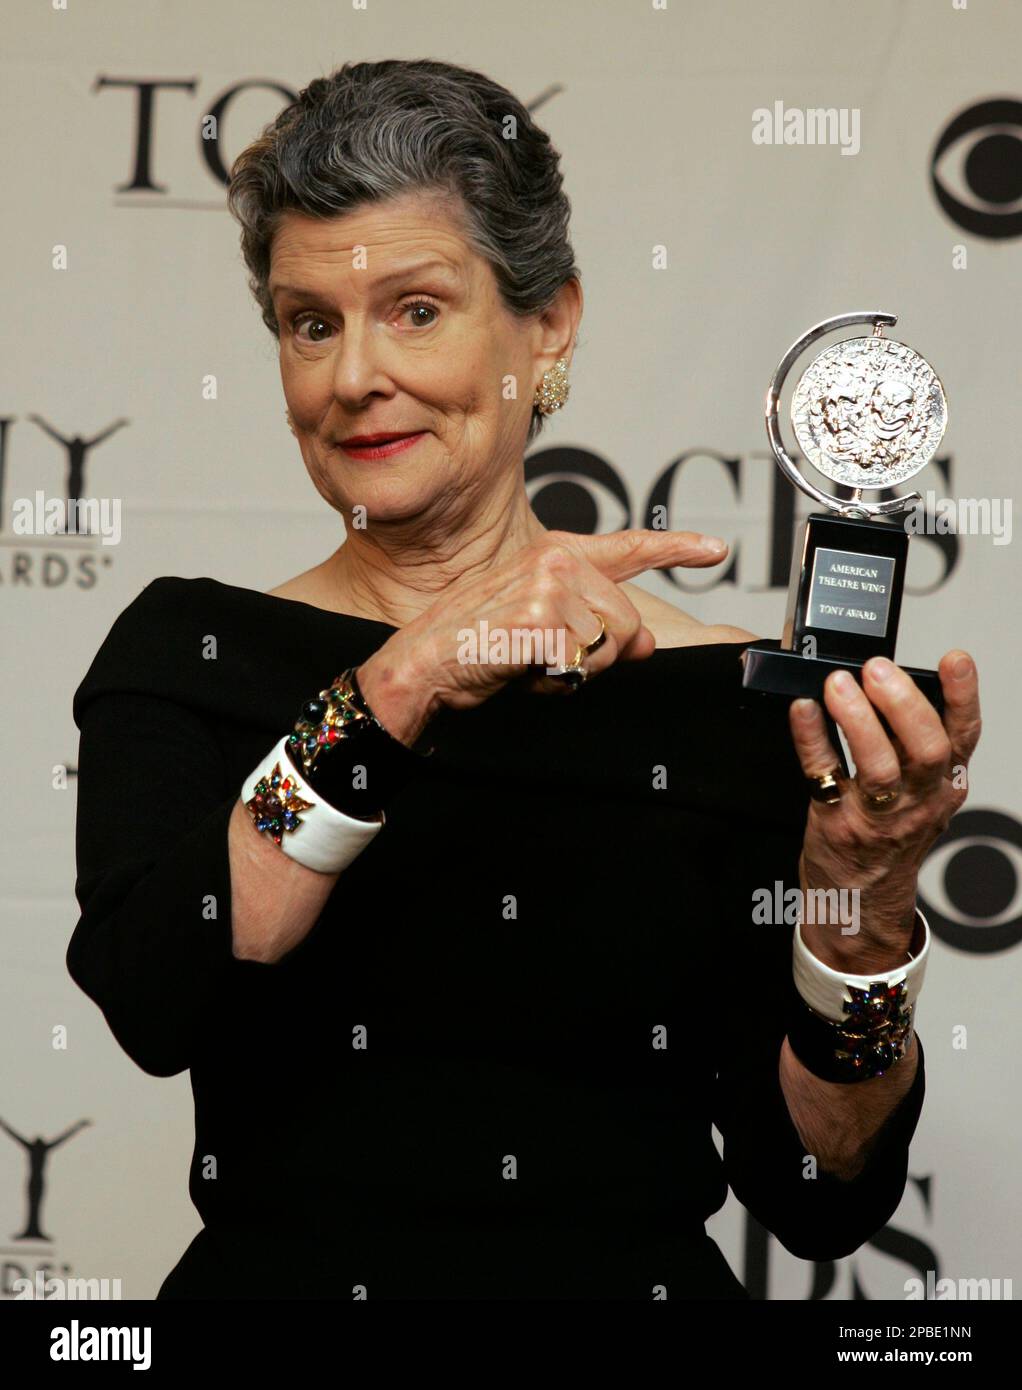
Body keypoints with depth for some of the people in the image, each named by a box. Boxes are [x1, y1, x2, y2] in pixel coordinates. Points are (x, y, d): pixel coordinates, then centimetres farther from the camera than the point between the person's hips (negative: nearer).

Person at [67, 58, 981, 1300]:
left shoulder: (725, 696, 1)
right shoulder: (186, 652, 5)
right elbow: (147, 1002, -14)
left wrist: (862, 913, -14)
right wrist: (403, 687, -20)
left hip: (632, 1287, -1)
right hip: (283, 1278, 1)